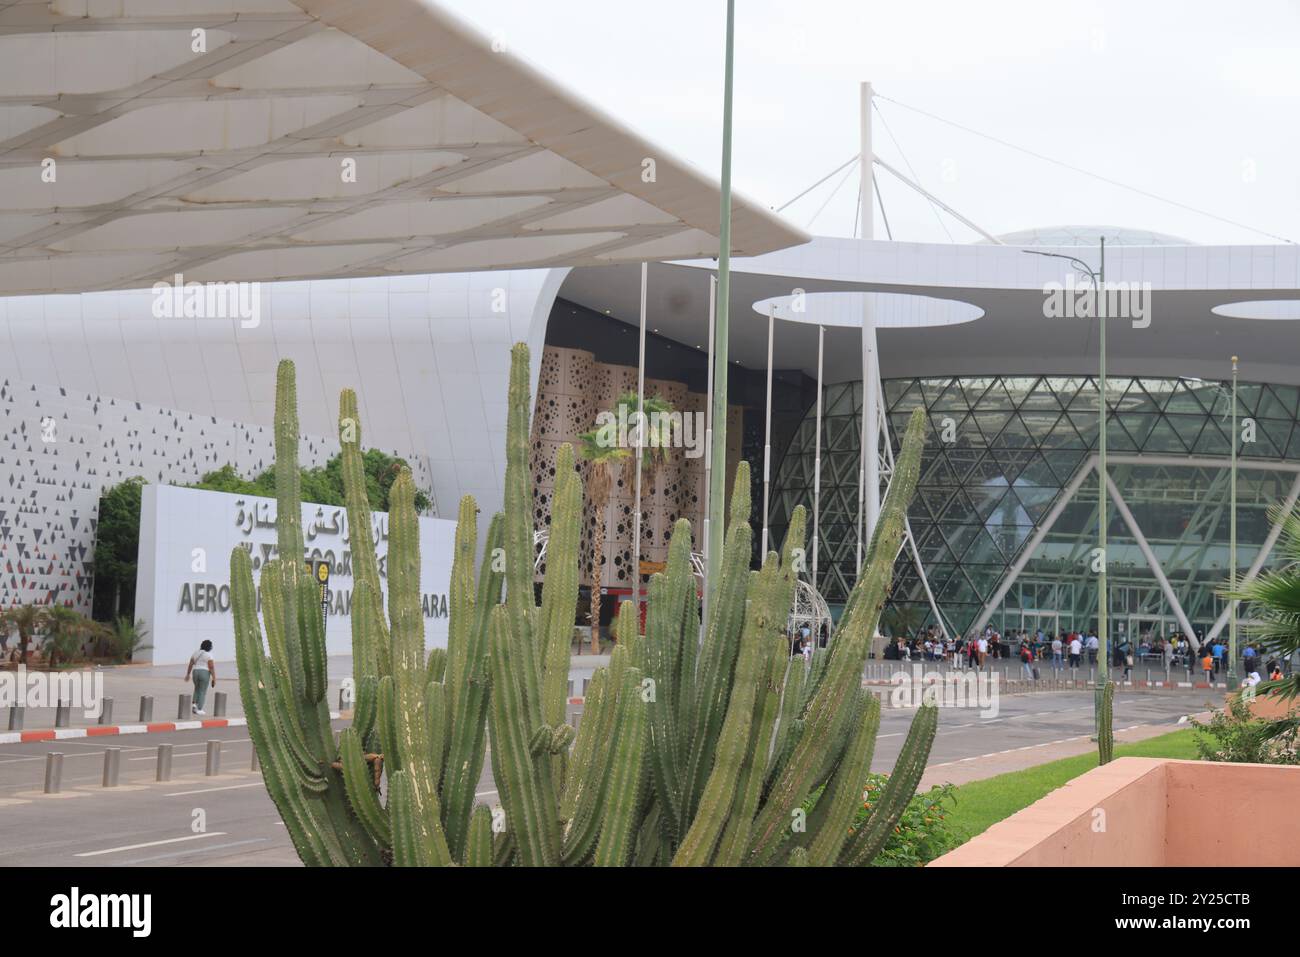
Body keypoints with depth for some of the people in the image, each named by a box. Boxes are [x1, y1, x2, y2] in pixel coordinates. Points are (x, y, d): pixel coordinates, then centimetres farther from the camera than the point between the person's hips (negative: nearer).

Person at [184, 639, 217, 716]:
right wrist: (214, 678, -10)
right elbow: (211, 667, -14)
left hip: (195, 672, 5)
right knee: (203, 692, 3)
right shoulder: (209, 655, -9)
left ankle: (193, 704, 8)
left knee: (197, 689, 24)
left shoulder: (196, 653, 7)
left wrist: (188, 674, 20)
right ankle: (199, 710, 1)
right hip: (205, 674, -5)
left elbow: (190, 664, 11)